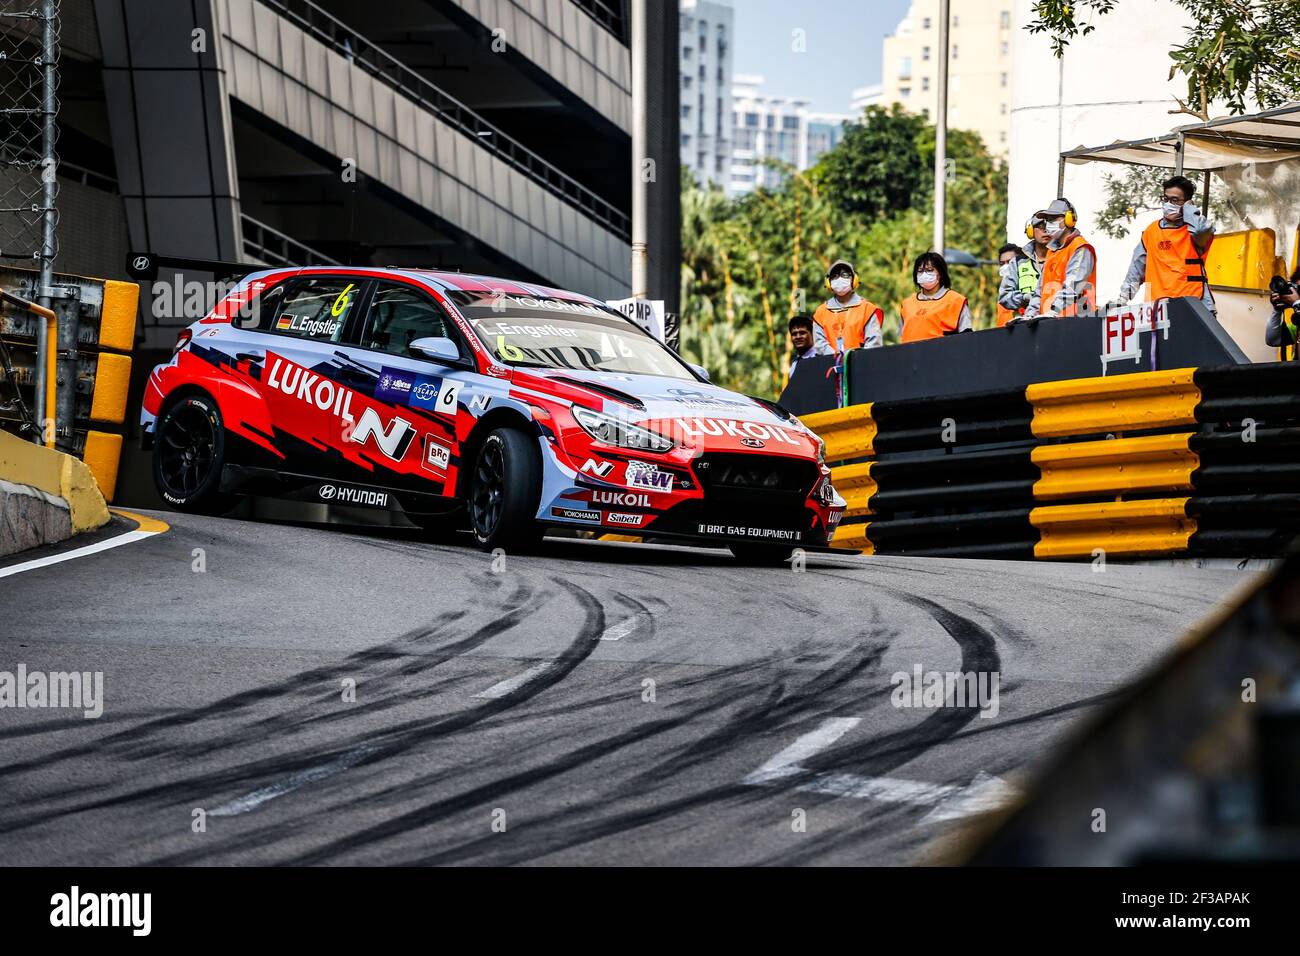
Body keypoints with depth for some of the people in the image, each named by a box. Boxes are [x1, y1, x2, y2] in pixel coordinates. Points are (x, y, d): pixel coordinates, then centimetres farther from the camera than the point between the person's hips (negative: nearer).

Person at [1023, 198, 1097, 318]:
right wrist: (1030, 314, 9)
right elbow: (1040, 289, 23)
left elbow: (1072, 287, -16)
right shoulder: (1052, 251, 24)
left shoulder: (1081, 249, -2)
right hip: (1049, 321, 7)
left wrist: (1054, 311, -27)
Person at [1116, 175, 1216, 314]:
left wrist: (1188, 208, -4)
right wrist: (1123, 297, 14)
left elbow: (1203, 229, -22)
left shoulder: (1192, 228, 4)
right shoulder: (1151, 231, 15)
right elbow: (1137, 269, 20)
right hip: (1159, 305, 3)